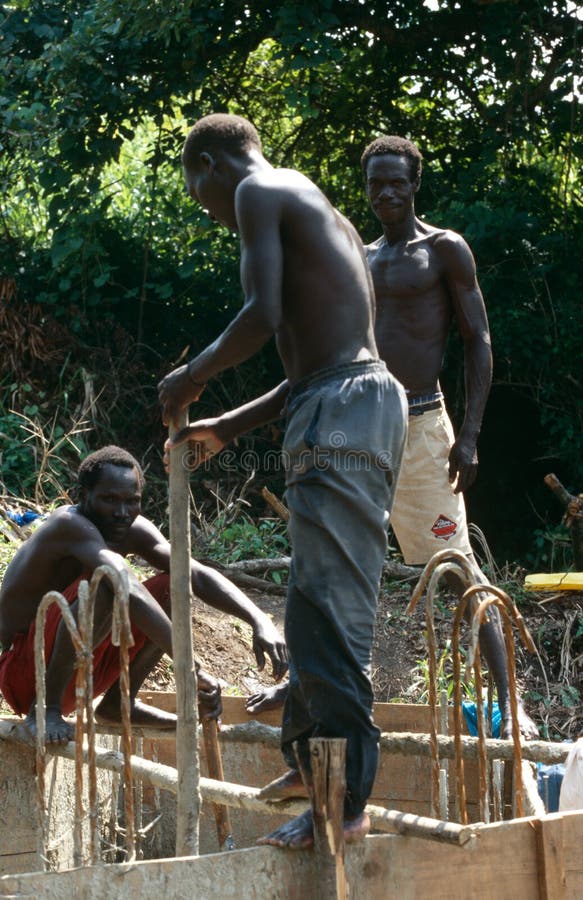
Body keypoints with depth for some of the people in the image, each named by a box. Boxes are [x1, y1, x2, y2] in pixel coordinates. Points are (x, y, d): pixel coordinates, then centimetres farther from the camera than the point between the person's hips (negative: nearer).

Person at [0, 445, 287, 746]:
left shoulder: (133, 531, 0)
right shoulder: (69, 526, -25)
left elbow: (198, 575, -7)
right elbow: (130, 592, -38)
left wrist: (259, 620, -24)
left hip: (79, 670, 9)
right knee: (104, 587, -33)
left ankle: (119, 703, 8)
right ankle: (47, 708, -18)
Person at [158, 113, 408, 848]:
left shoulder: (258, 191, -2)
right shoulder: (314, 208, 27)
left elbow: (263, 314, -17)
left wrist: (193, 376, -1)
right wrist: (227, 429, 30)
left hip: (340, 413, -10)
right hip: (359, 406, 10)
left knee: (329, 606, -10)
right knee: (314, 598, 20)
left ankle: (345, 798, -10)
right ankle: (310, 753, 32)